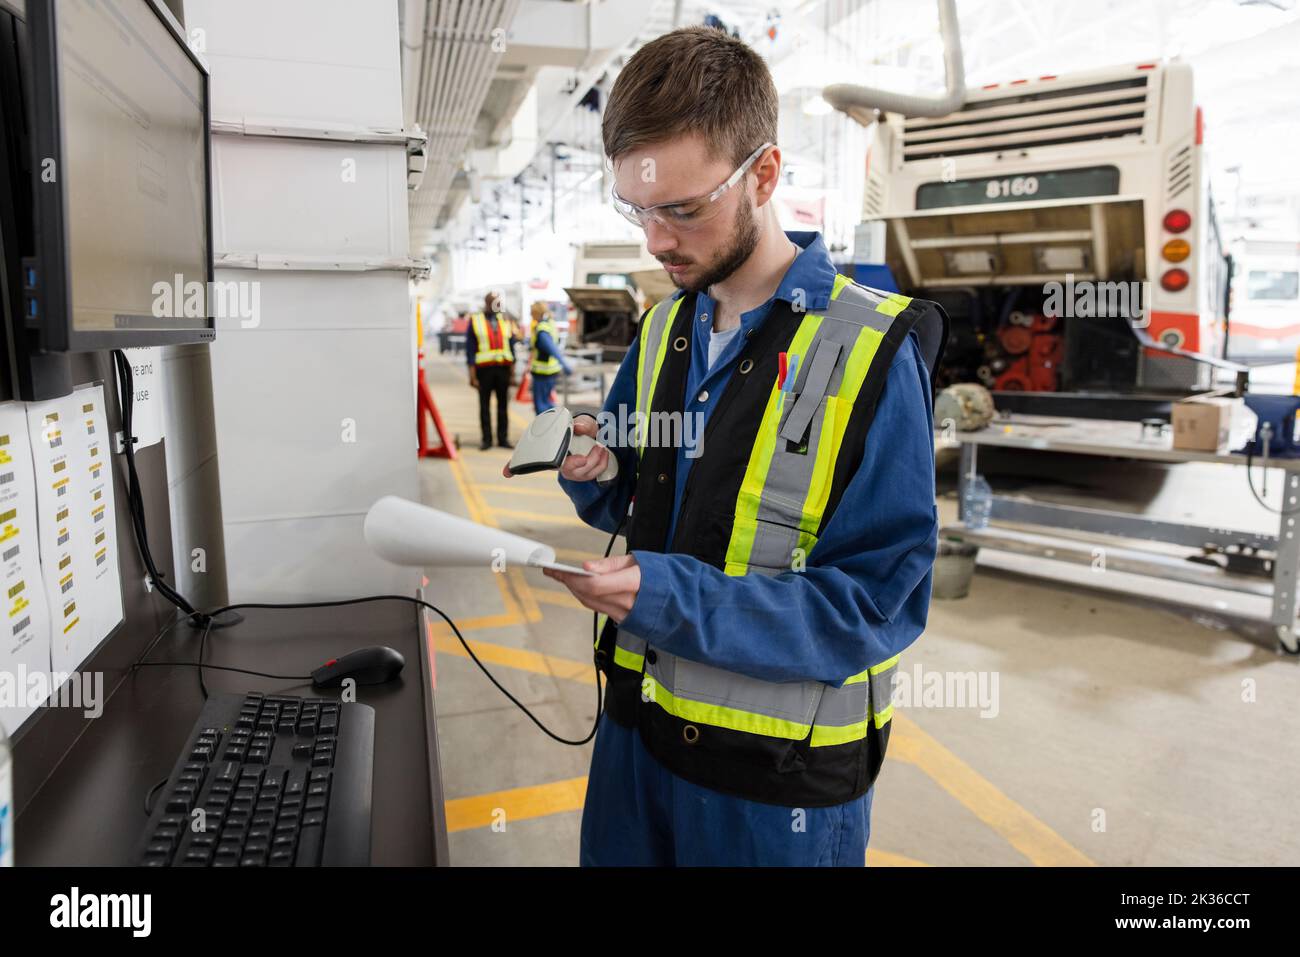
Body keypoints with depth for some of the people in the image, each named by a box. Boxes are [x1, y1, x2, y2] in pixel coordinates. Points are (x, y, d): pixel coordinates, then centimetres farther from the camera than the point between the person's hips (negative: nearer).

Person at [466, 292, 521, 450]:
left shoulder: (505, 319, 12)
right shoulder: (475, 321, 2)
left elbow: (511, 344, 13)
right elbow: (470, 348, 0)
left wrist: (512, 368, 6)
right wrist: (472, 373, -7)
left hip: (503, 367, 3)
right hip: (484, 368, -2)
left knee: (503, 405, 5)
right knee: (485, 406, 3)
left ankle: (503, 438, 11)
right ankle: (487, 439, 8)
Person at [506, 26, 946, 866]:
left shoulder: (871, 353, -18)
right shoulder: (662, 330, 2)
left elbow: (880, 601, -20)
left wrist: (667, 598, -29)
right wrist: (588, 474, -12)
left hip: (777, 773, -5)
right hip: (638, 726, 6)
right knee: (614, 848, 24)